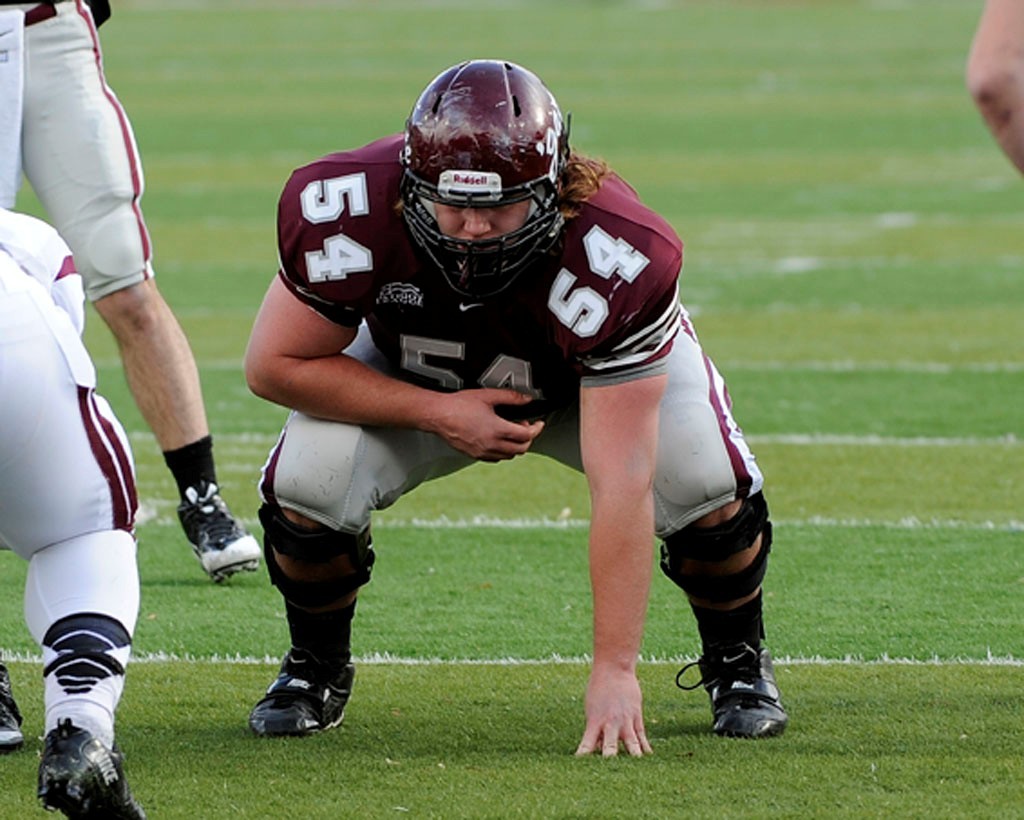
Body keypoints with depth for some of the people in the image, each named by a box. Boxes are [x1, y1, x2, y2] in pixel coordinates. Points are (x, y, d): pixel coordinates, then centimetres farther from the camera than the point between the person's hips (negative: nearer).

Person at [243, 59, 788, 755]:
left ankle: (737, 664, 6)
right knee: (310, 481, -25)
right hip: (414, 374, 1)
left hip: (603, 368, -1)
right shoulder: (347, 216, -38)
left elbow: (620, 483, -42)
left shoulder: (616, 260, -42)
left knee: (706, 482, -27)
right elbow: (275, 364, -23)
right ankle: (316, 669, 6)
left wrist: (615, 671, -44)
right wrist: (439, 415, -31)